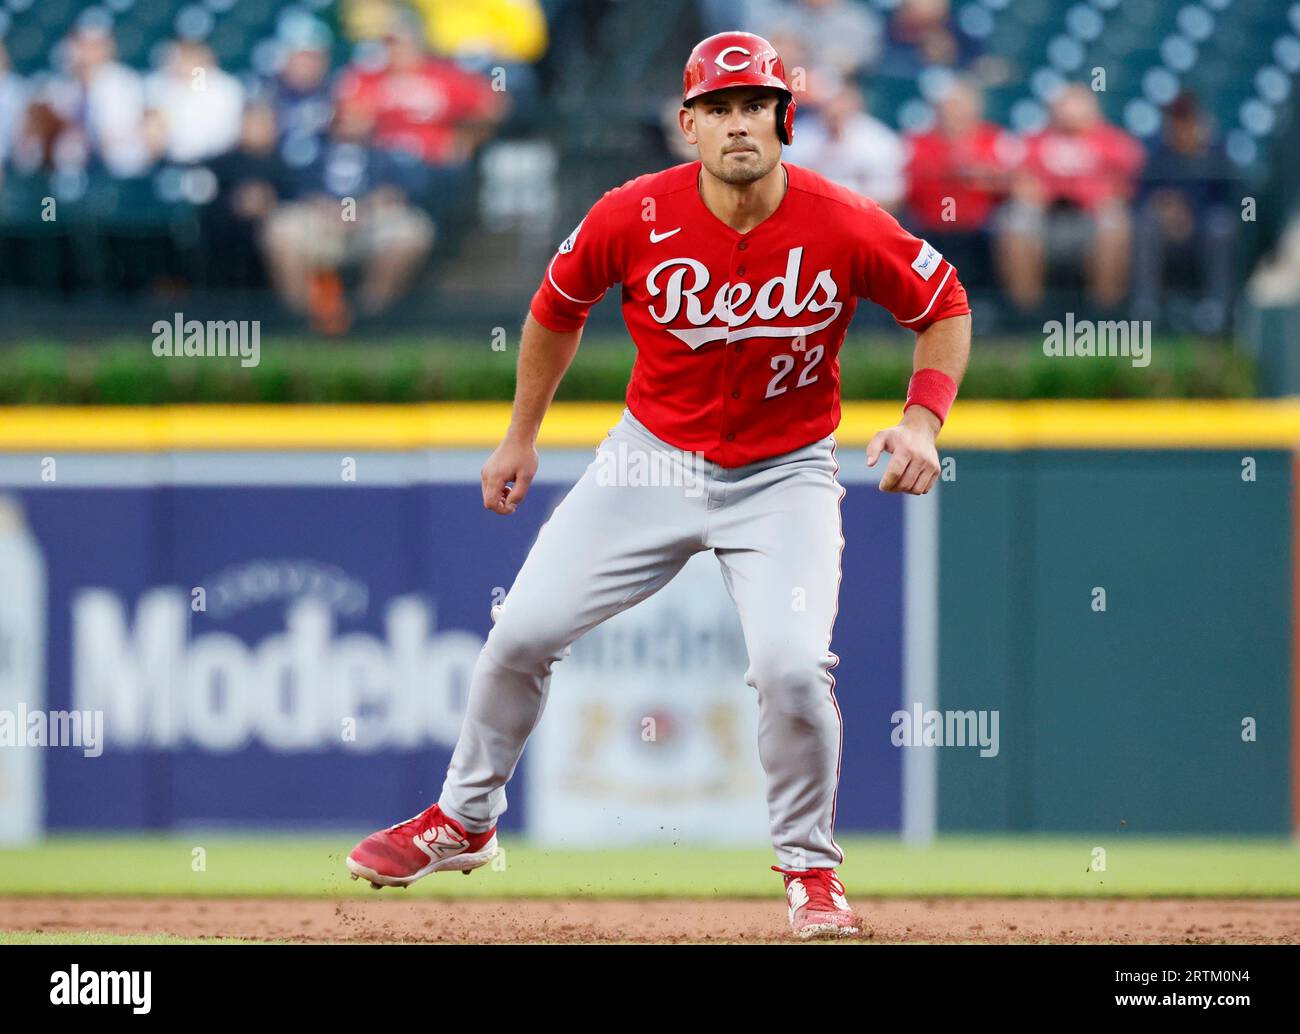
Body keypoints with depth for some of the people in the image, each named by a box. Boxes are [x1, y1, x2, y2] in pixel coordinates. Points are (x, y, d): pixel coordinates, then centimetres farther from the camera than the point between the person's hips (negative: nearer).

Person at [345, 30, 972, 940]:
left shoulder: (846, 228, -20)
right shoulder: (636, 217, -16)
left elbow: (944, 307, -3)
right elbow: (559, 306, 5)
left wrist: (924, 420, -17)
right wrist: (522, 437, 11)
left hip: (784, 474, -2)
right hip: (654, 457, 2)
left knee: (793, 668, -21)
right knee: (522, 632, 2)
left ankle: (810, 866, 4)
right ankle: (465, 821, 26)